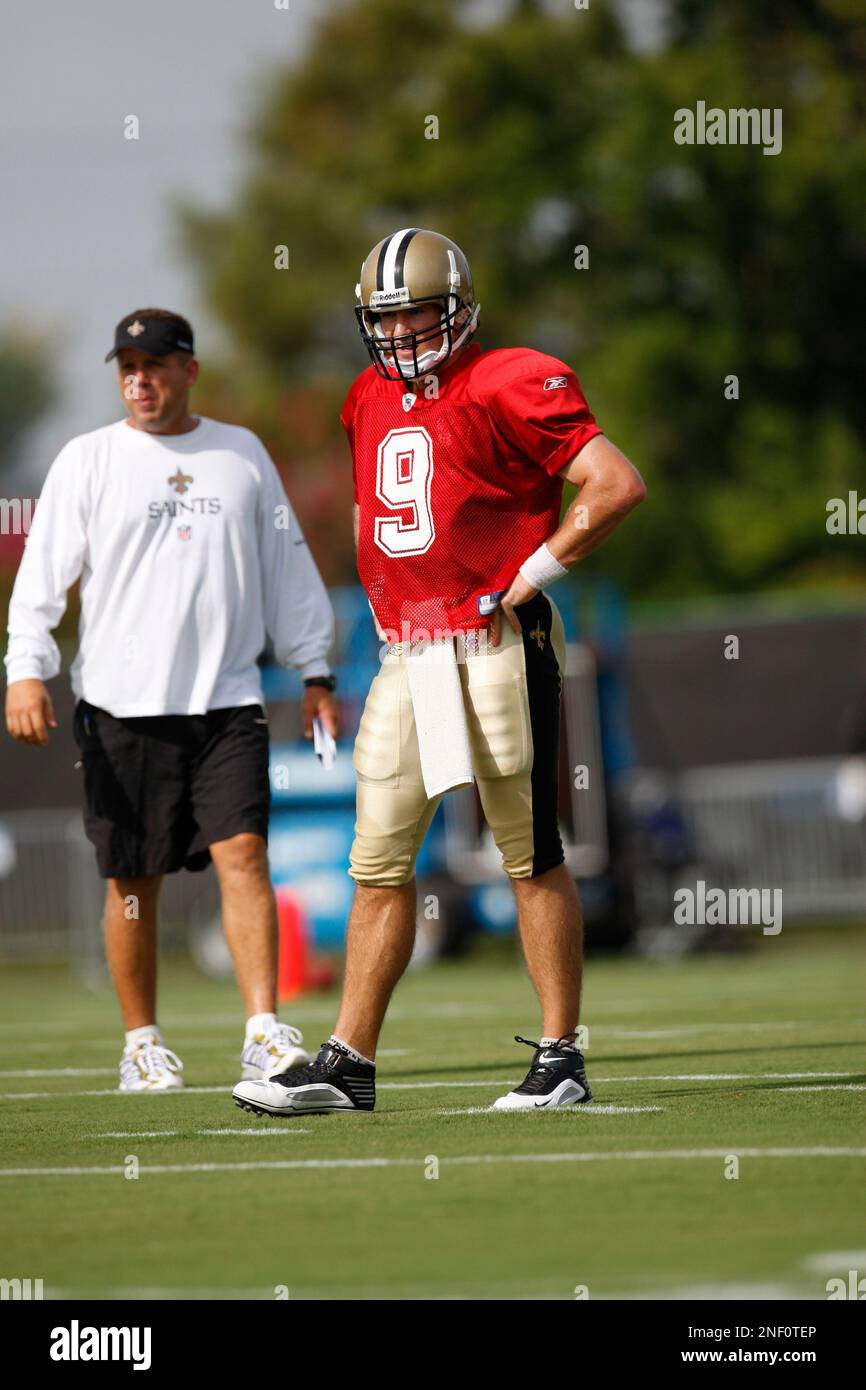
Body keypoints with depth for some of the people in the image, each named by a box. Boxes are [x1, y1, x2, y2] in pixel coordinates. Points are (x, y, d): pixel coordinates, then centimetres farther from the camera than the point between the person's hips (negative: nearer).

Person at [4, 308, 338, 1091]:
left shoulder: (242, 454, 11)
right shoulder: (87, 460, 4)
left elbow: (287, 570, 17)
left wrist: (314, 672, 14)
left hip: (227, 701, 1)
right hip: (122, 705, -1)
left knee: (243, 853, -11)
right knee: (134, 878, 3)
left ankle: (264, 1033, -14)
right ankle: (141, 1042, 14)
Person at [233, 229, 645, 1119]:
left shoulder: (508, 388, -10)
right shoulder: (371, 401, 13)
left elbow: (618, 485, -17)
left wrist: (535, 572, -13)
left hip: (496, 647, -7)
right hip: (406, 657, 7)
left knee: (532, 859, -1)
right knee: (379, 861, 6)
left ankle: (561, 1060, 5)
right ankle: (348, 1063, 9)